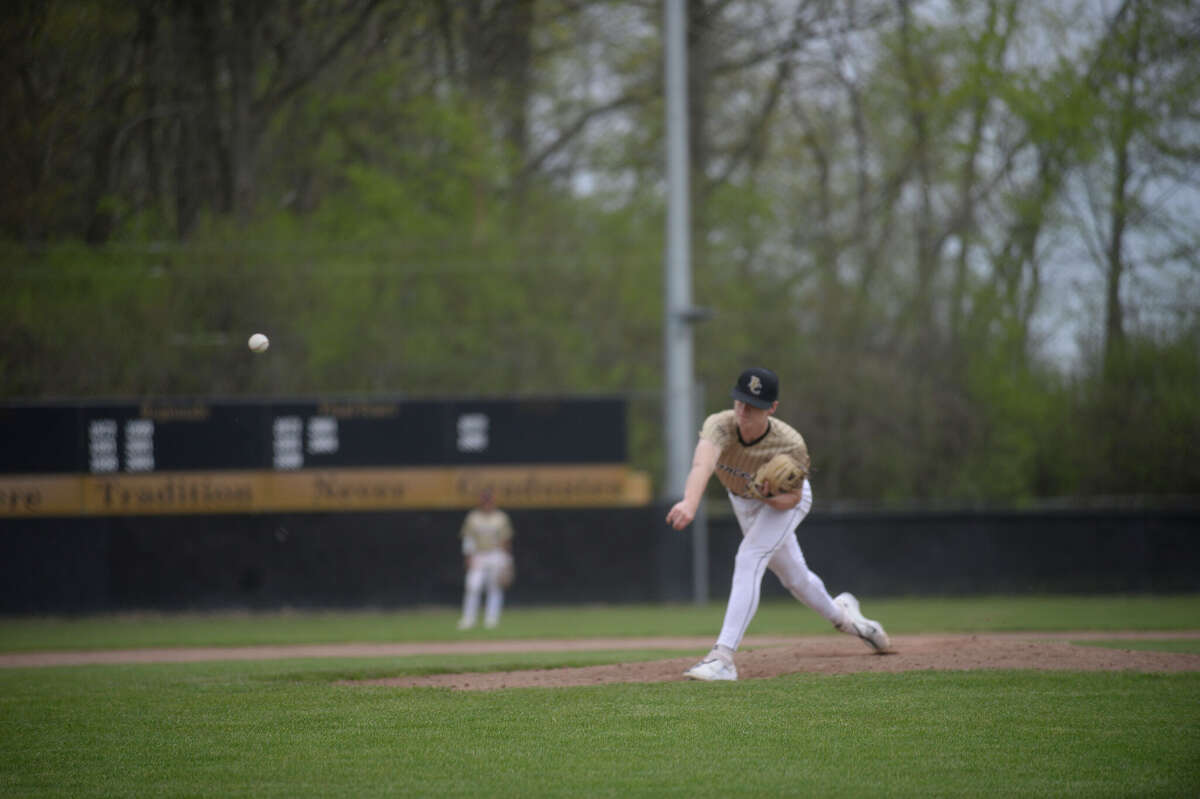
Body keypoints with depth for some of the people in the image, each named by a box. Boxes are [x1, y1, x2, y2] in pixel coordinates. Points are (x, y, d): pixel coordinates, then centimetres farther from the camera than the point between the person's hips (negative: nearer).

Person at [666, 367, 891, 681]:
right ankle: (839, 613, 52)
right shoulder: (720, 425, -37)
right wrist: (689, 503, -79)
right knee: (794, 576, 19)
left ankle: (723, 657, -30)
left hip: (784, 500, -4)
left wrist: (769, 494, -45)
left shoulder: (791, 445, -37)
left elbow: (792, 497, -21)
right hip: (742, 500, 4)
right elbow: (703, 463, -59)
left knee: (749, 561, -26)